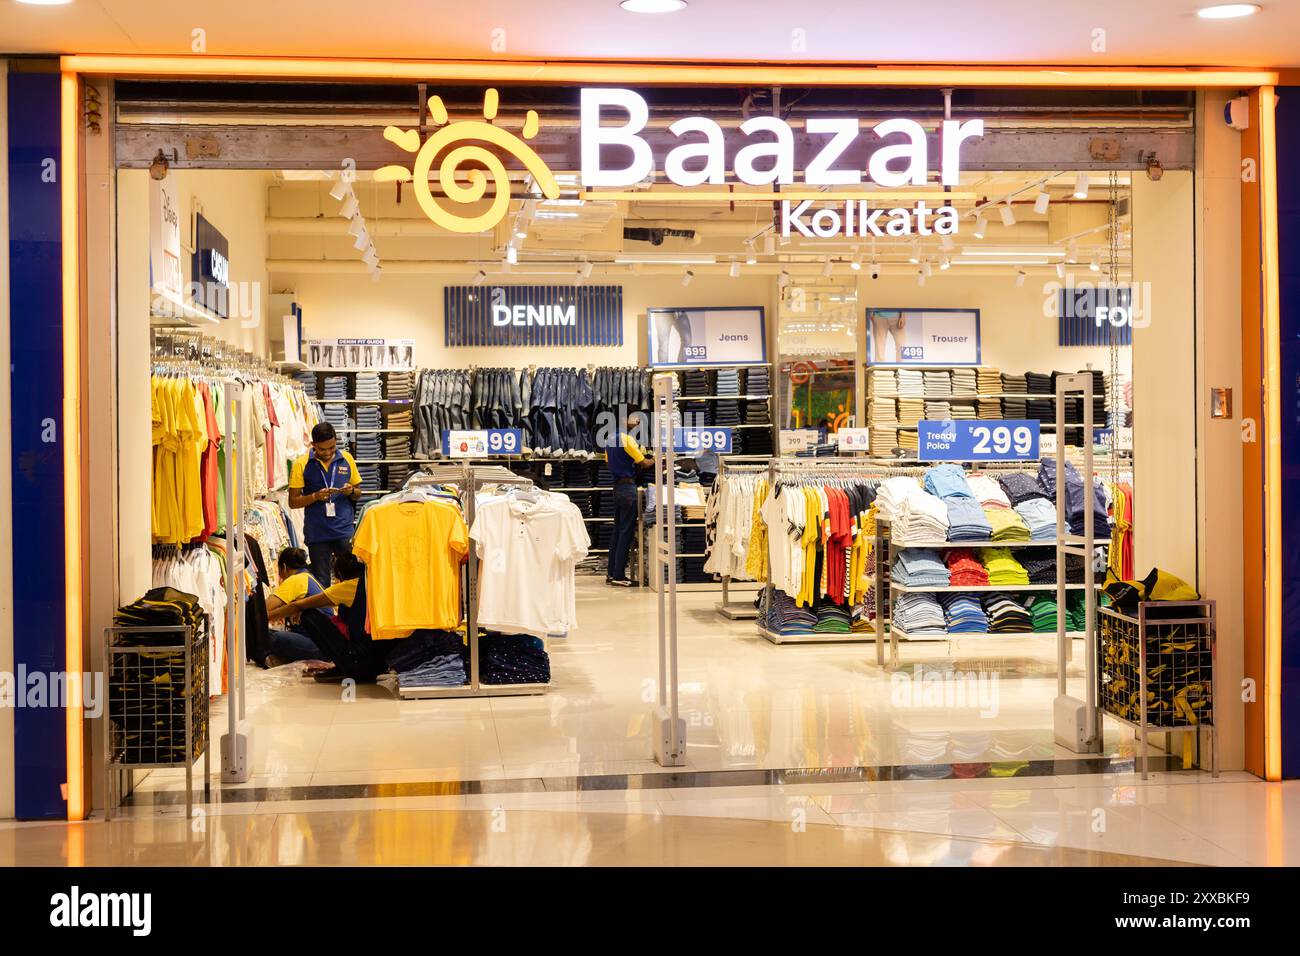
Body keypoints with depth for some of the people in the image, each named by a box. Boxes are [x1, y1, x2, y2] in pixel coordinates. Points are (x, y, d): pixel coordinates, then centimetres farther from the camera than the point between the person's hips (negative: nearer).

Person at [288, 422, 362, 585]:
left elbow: (358, 493, 14)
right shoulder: (302, 464, -2)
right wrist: (316, 496, -17)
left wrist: (351, 491, -10)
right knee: (321, 582, 5)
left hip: (344, 529, 1)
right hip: (317, 533, -1)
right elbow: (293, 501, -1)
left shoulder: (346, 459, 4)